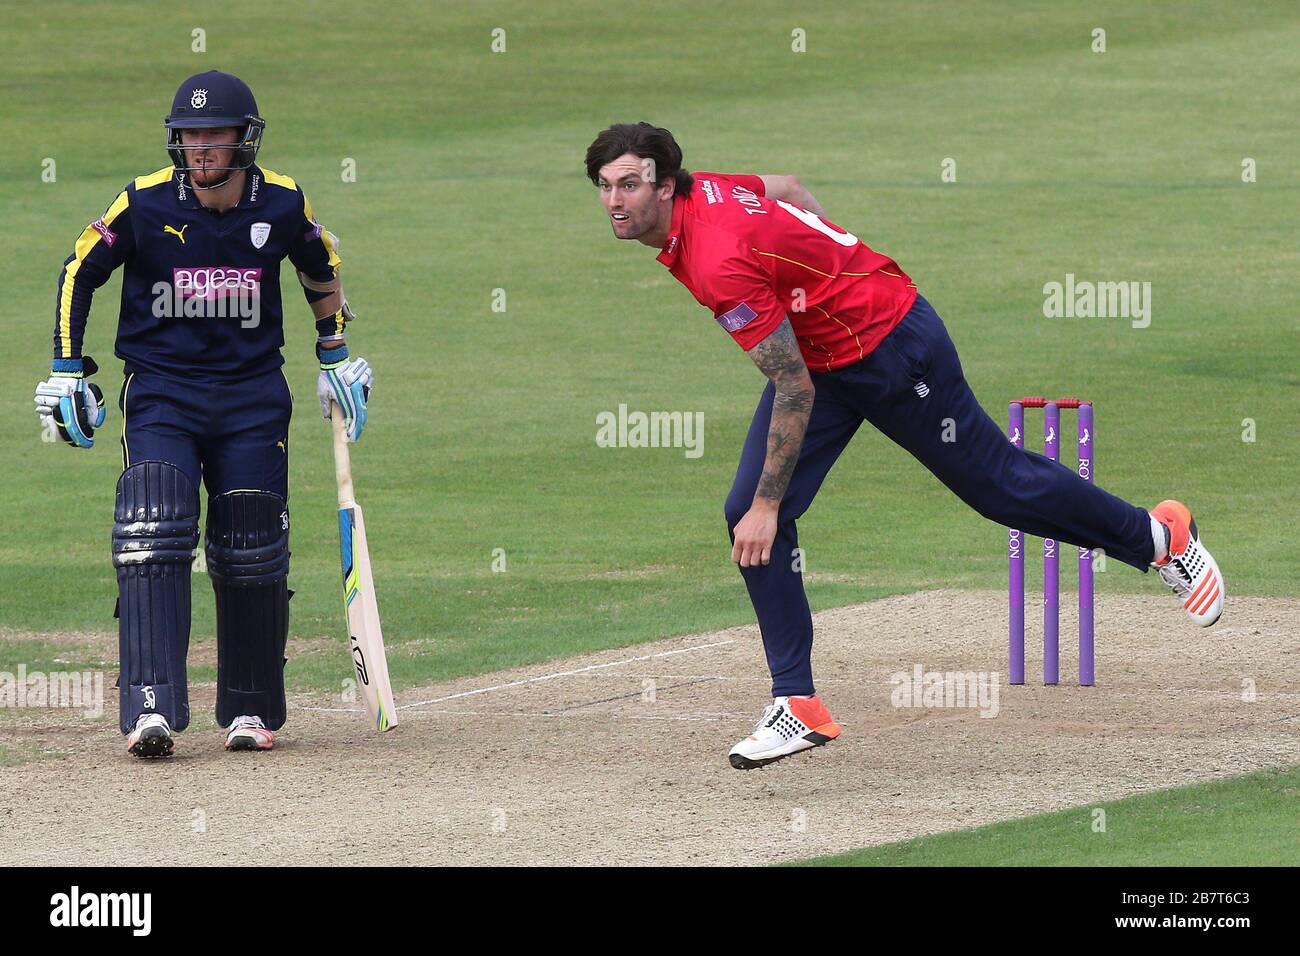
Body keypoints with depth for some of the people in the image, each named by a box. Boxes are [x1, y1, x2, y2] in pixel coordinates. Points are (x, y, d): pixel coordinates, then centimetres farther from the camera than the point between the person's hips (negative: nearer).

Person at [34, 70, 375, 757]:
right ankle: (151, 708, -24)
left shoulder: (282, 204, -4)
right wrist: (67, 370, 2)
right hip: (160, 391, -2)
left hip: (253, 396, 2)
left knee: (252, 554, 4)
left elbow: (322, 269, 17)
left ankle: (250, 709, 20)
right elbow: (79, 274, 4)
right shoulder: (145, 204, -9)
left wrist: (336, 358, 21)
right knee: (152, 540, -18)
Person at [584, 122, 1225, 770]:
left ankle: (1158, 537, 33)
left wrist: (768, 506, -29)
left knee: (999, 485, 9)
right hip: (818, 356, 9)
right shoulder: (698, 191, -8)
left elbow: (795, 391, -31)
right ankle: (797, 707, -2)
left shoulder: (720, 261, -34)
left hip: (894, 347, -9)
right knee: (748, 514, -5)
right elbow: (787, 188, 13)